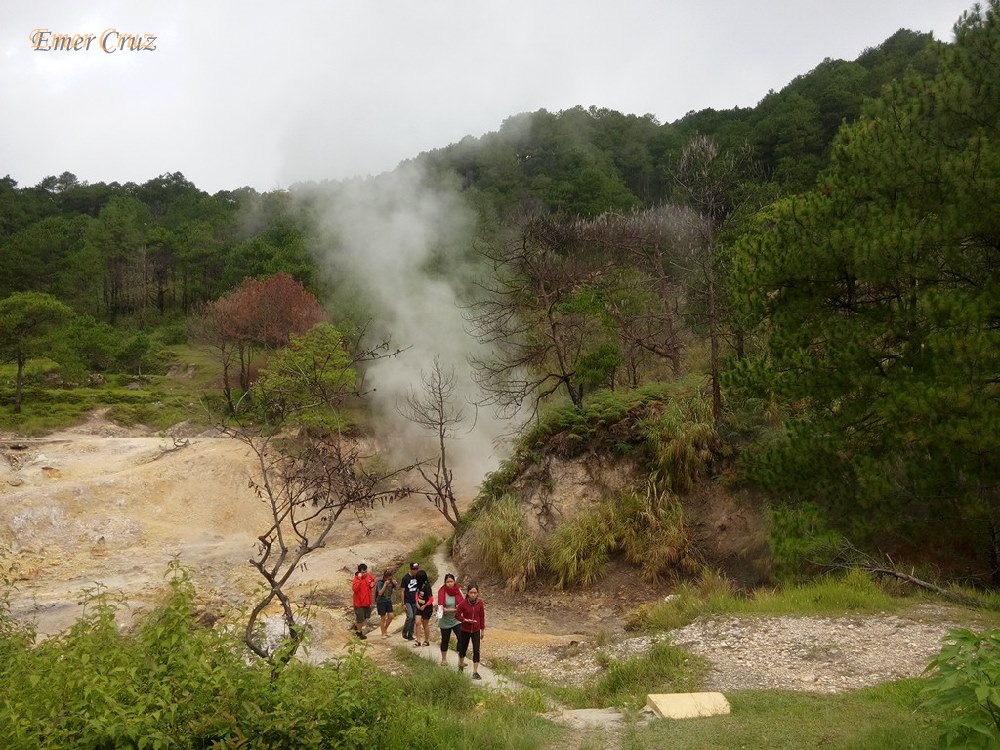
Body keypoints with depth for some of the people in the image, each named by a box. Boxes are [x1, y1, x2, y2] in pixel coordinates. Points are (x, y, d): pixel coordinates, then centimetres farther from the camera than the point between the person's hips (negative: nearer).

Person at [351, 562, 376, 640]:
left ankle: (356, 625, 48)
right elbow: (354, 588, -39)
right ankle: (360, 632, 30)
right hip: (359, 602, -6)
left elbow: (373, 580, 17)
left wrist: (373, 585, -5)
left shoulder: (369, 576, -6)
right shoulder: (357, 579, -23)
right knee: (360, 618, 8)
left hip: (367, 601, 6)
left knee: (366, 616, 23)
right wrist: (359, 578, -40)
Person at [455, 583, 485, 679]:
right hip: (465, 630, -1)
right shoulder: (463, 603, -17)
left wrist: (482, 630, 5)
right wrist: (465, 620, -24)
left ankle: (475, 672, 3)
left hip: (476, 631, 1)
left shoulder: (480, 603, -9)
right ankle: (461, 665, 43)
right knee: (463, 649, 16)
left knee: (476, 650, -5)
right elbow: (457, 615, -9)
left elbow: (482, 617, 1)